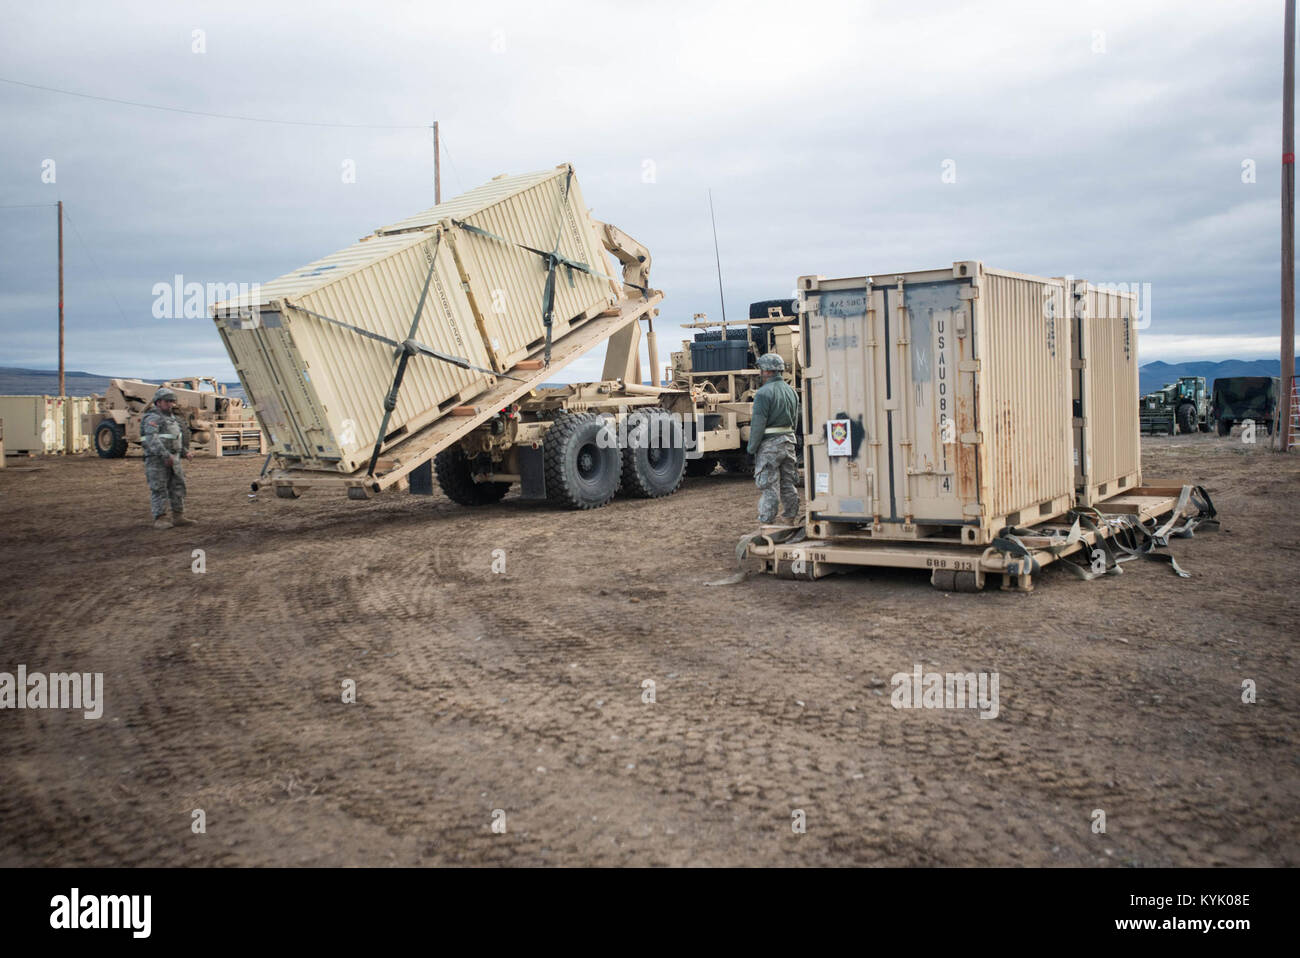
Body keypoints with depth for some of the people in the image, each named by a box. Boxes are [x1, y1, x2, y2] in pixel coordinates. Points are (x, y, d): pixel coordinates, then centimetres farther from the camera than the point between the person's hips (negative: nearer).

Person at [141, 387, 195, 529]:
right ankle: (159, 520, -3)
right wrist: (166, 455, -32)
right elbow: (152, 439, -24)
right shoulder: (153, 418, -10)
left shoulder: (171, 418, 19)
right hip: (157, 460, -9)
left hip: (173, 459, 9)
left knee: (178, 487, 7)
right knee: (159, 490, -6)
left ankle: (178, 517, 12)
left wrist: (185, 452, 15)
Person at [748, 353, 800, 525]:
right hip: (789, 441, 8)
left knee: (768, 486, -3)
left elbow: (758, 424, -17)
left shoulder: (764, 393, -15)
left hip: (769, 445, -8)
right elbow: (795, 420, 15)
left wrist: (751, 448, -11)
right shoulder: (791, 391, 10)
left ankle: (766, 522, -2)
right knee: (789, 483, 15)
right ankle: (790, 518, 23)